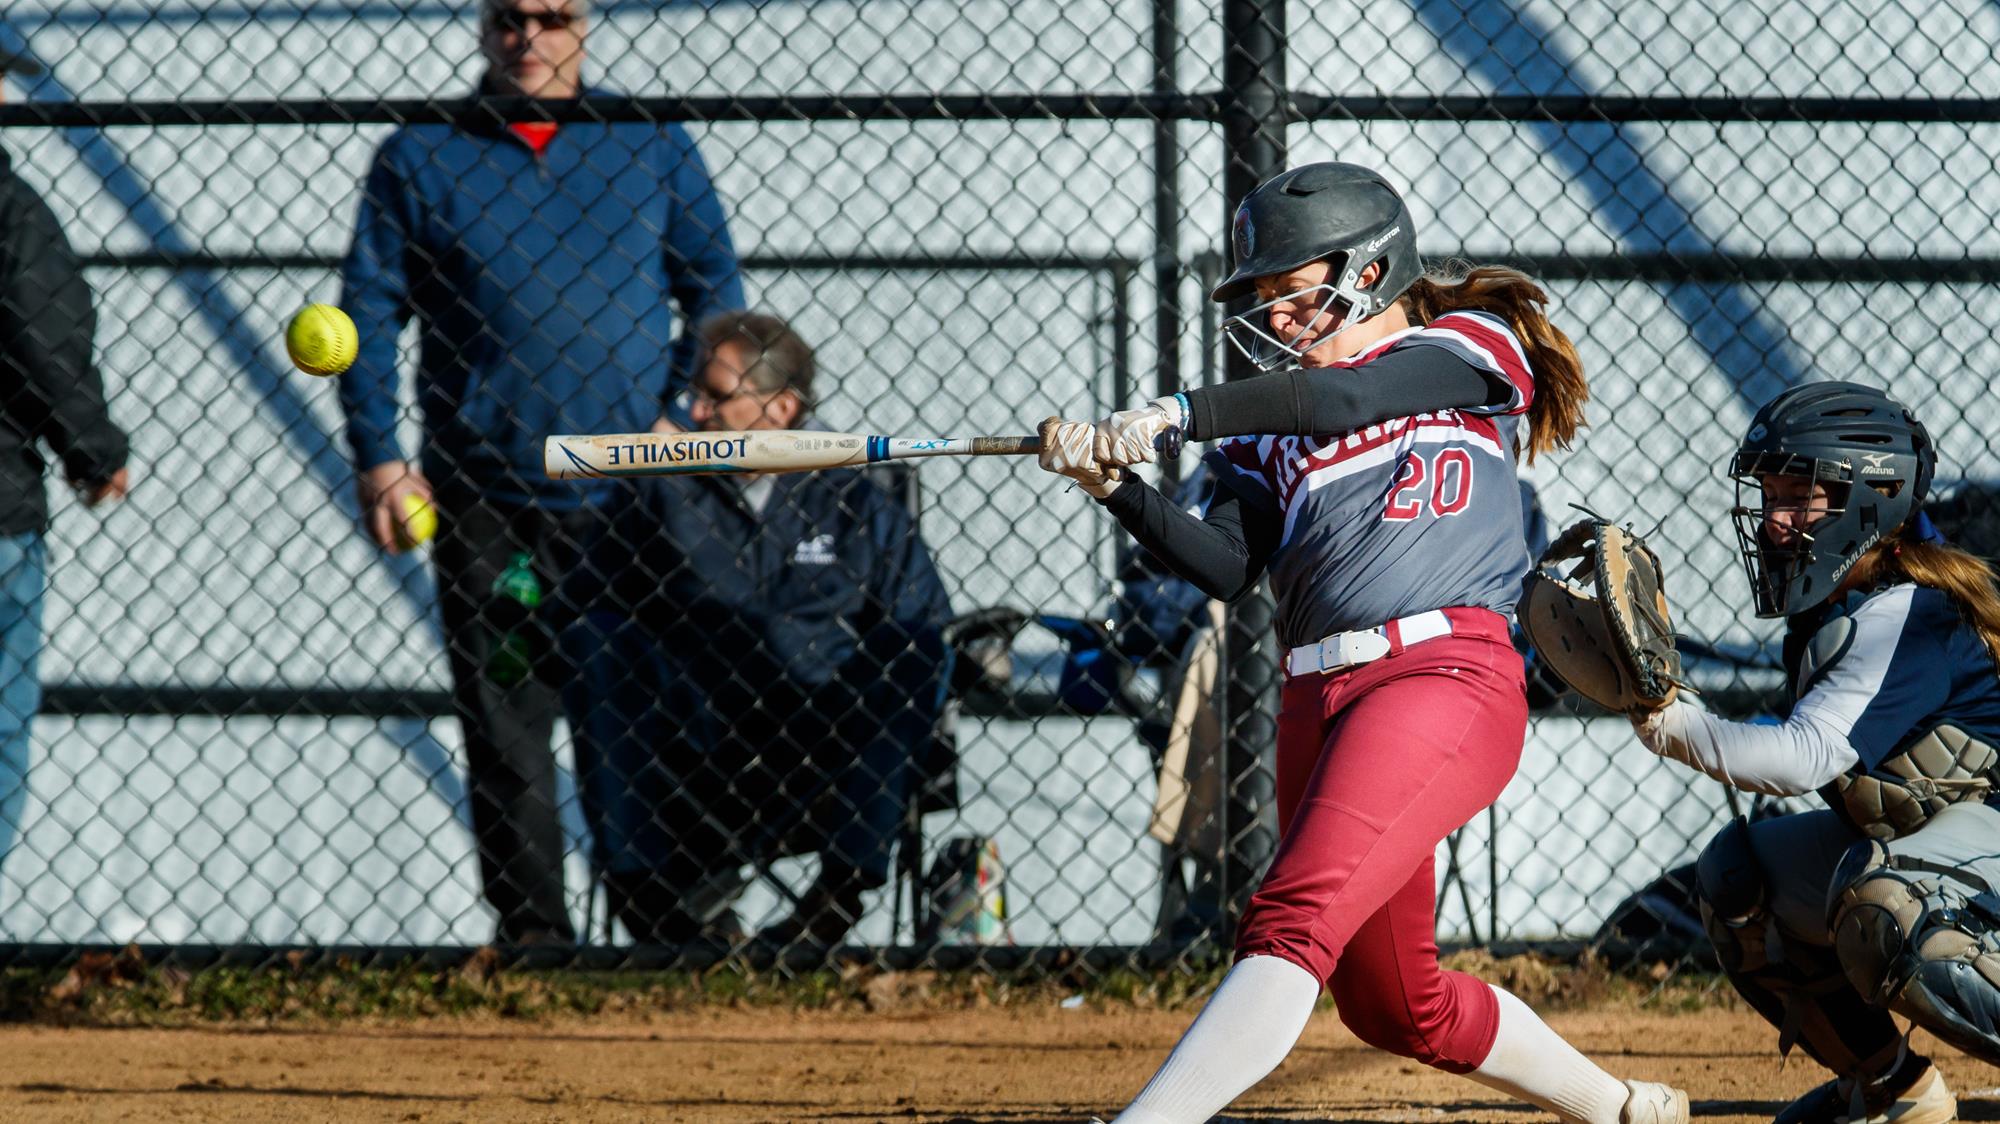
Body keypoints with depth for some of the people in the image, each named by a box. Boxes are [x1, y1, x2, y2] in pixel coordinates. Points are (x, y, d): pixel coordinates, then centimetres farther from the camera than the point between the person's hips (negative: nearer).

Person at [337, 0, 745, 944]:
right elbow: (370, 312, 5)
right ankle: (532, 934, 3)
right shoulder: (420, 158, 5)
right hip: (484, 502, 0)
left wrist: (681, 415, -5)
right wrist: (377, 457, -5)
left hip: (631, 498, 0)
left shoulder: (652, 148, 8)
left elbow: (716, 293, 9)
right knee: (505, 728, -2)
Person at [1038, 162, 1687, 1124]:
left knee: (1292, 926, -23)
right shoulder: (1267, 422, 20)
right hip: (1318, 702, 7)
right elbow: (1227, 567, 5)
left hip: (1446, 676, -7)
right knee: (1395, 1008, 11)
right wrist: (1118, 490, -10)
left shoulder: (1472, 351, 6)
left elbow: (1345, 398, -12)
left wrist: (1179, 414, -18)